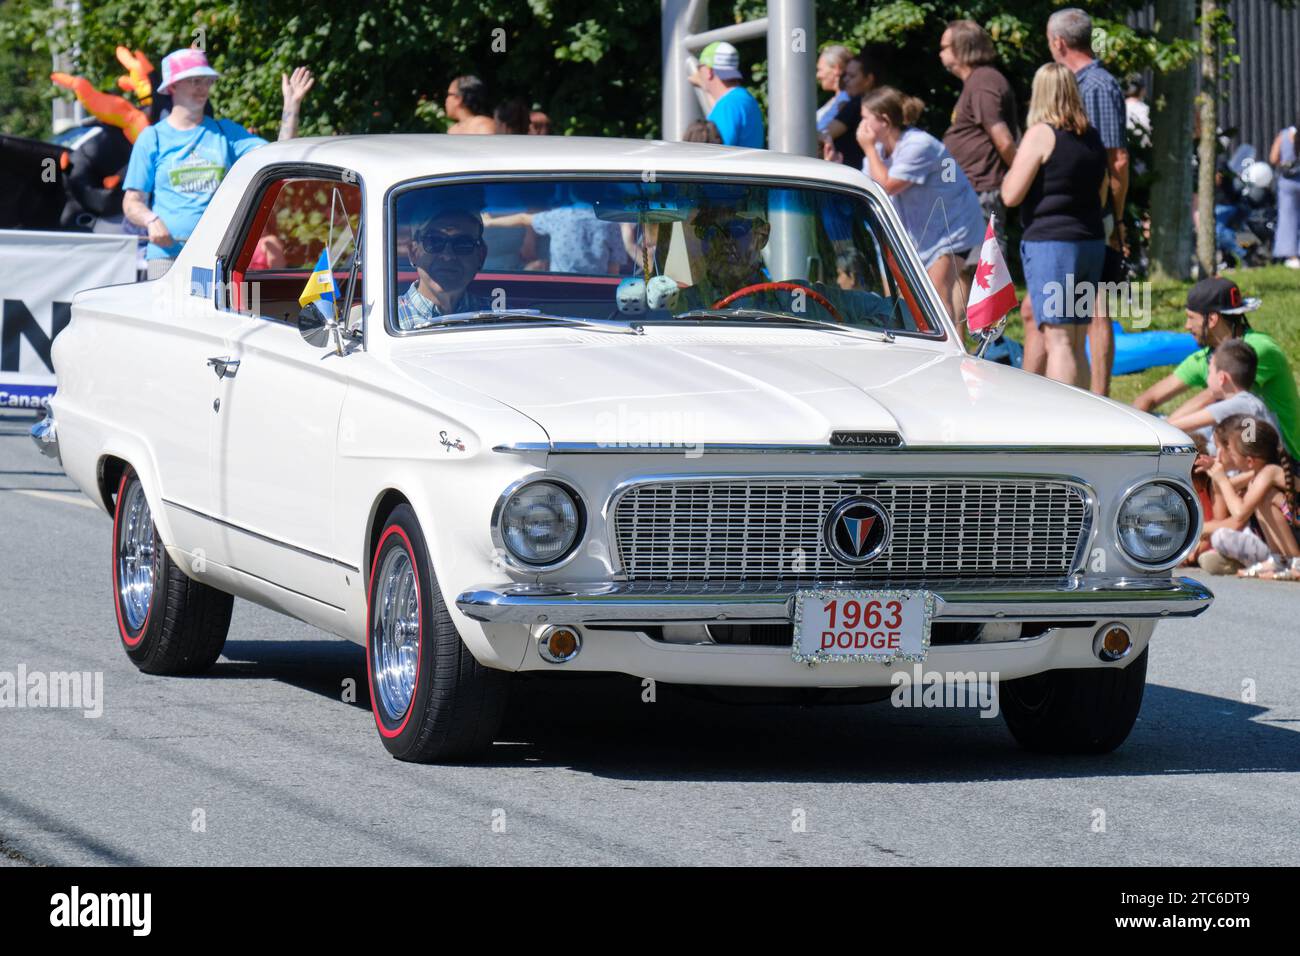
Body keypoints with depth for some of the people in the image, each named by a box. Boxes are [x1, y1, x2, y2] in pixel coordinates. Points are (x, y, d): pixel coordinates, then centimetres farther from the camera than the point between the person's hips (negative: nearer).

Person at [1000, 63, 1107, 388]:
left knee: (1058, 343, -11)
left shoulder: (1041, 133, -10)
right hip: (1091, 243, 7)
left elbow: (1011, 195, -11)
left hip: (1050, 242, -7)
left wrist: (1009, 173, 7)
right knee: (1076, 345, 13)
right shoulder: (1092, 137, 11)